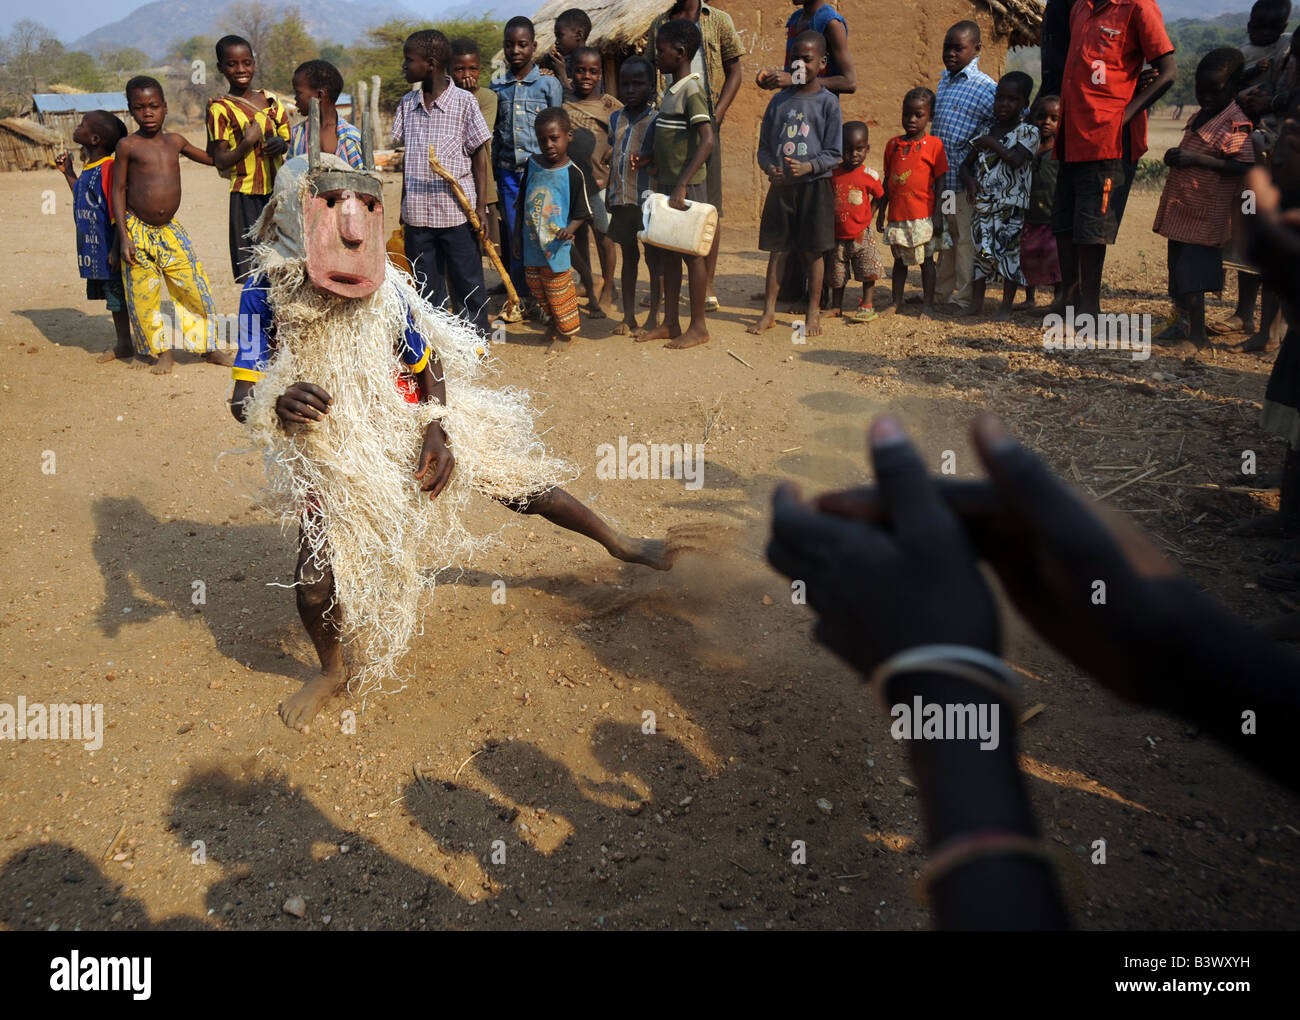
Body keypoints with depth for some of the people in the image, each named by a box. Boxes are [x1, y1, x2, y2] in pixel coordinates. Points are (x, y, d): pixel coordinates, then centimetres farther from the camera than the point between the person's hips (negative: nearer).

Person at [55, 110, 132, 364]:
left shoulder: (109, 169, -18)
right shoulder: (88, 169, 11)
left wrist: (116, 249, -21)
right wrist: (68, 173, 22)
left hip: (109, 247, -9)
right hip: (93, 248, 9)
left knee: (119, 297, -1)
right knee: (112, 297, 15)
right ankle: (122, 345, 25)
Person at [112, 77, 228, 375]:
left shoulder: (174, 141, 7)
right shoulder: (128, 145, -5)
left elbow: (211, 158, 24)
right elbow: (118, 190, -3)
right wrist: (124, 237, -9)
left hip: (170, 229, 3)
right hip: (137, 230, -3)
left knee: (195, 287, 1)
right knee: (143, 297, 2)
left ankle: (209, 347, 16)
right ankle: (163, 352, 18)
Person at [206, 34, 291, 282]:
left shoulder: (271, 100, 10)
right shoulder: (221, 109, -3)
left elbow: (288, 140, 20)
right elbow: (221, 162, -6)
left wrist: (282, 145, -3)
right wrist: (247, 143, -22)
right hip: (246, 197, -4)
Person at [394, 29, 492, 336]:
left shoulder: (464, 102, -5)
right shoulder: (407, 104, 8)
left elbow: (480, 155, -2)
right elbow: (407, 158, 14)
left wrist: (481, 206, -6)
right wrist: (404, 207, 13)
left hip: (457, 212, -4)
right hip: (418, 214, 4)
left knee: (468, 284, 6)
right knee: (427, 288, 11)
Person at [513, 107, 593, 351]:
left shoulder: (572, 173, -11)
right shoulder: (532, 164, 3)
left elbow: (582, 212, -7)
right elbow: (522, 203, 12)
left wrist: (570, 229, -26)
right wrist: (518, 234, 12)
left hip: (556, 246, -5)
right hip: (531, 243, 6)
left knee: (559, 290, 2)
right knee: (536, 287, 16)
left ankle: (567, 330, 21)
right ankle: (553, 322, 37)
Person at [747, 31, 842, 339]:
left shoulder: (827, 103, -2)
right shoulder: (780, 100, 8)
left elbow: (834, 153, -5)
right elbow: (764, 145, 12)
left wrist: (807, 167, -21)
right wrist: (770, 168, -9)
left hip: (814, 186, -3)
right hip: (781, 186, 3)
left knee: (813, 251, 3)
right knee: (777, 250, 6)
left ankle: (813, 313, 14)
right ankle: (769, 312, 12)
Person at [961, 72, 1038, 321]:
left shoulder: (1028, 132, -2)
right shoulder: (986, 132, 12)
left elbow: (1016, 160, -21)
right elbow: (966, 164, 16)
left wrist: (993, 143, -12)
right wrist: (970, 181, -5)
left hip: (1012, 204, -4)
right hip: (982, 202, 4)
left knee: (1009, 251, -3)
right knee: (979, 249, 5)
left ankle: (1006, 306, 5)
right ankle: (976, 302, 16)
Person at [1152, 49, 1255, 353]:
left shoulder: (1235, 123, -14)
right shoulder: (1199, 117, 14)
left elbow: (1243, 165, -23)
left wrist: (1196, 159, -25)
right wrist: (1175, 157, 12)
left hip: (1205, 216, -9)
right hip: (1181, 209, 9)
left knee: (1191, 274, -8)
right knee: (1177, 268, 14)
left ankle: (1196, 334, -1)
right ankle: (1184, 323, 26)